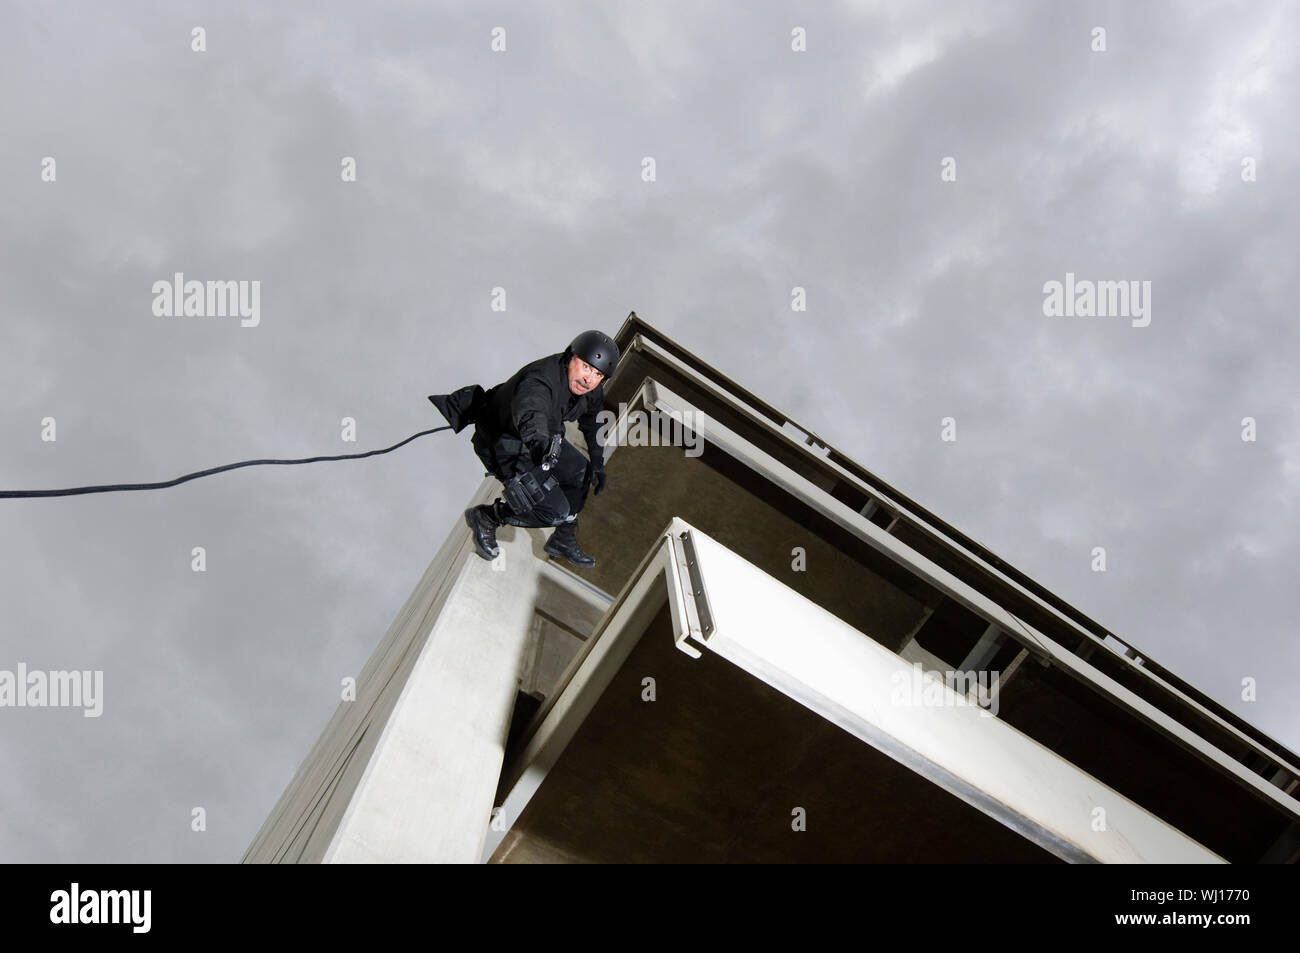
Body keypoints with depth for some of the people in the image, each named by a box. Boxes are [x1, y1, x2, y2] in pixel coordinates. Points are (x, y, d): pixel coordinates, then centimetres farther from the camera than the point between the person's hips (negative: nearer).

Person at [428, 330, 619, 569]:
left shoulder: (592, 392, -9)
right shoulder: (539, 380, -37)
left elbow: (592, 423, 14)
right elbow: (529, 411, -60)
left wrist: (597, 463, 14)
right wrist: (537, 439, -80)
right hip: (502, 447, -9)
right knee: (556, 511, -12)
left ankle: (563, 541, 34)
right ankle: (486, 517, 7)